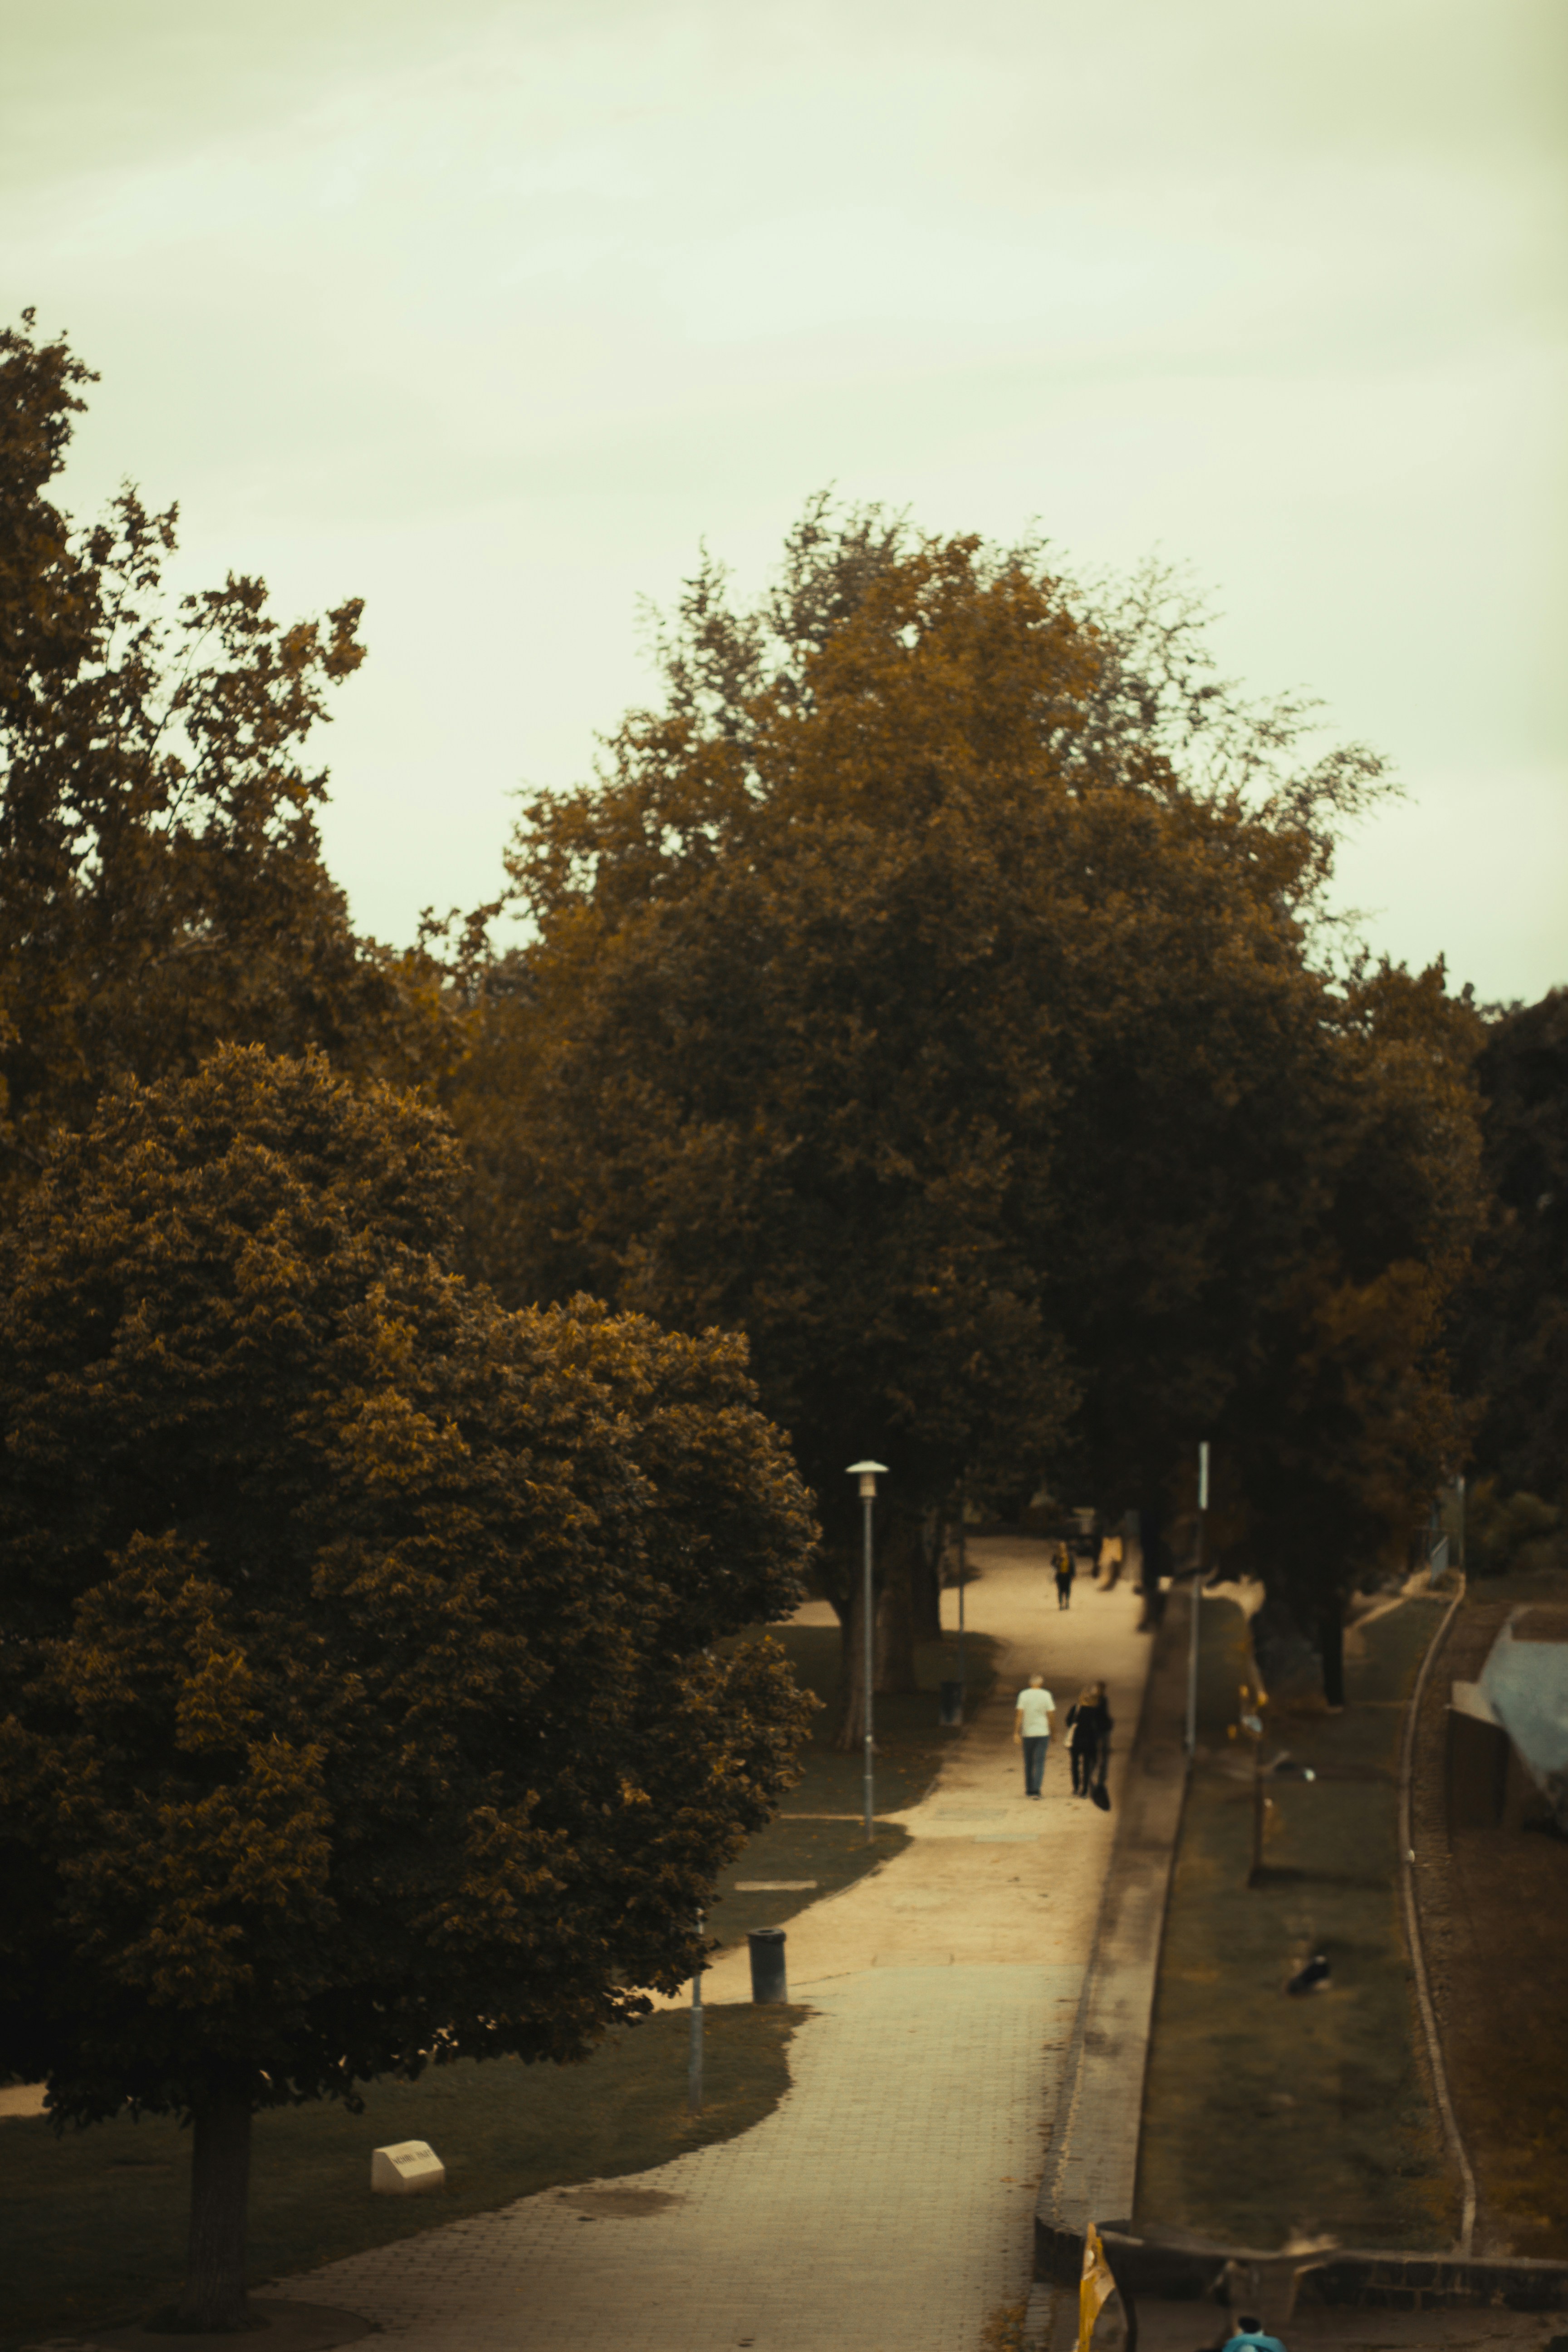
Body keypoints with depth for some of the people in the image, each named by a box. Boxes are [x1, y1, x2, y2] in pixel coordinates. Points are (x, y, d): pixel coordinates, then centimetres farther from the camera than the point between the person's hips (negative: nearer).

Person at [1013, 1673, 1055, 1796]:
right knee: (1039, 1762, -3)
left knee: (1029, 1763, 12)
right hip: (1043, 1733, -1)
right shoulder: (1046, 1695, 0)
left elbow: (1020, 1715, -5)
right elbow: (1051, 1715, 1)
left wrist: (1016, 1733, -5)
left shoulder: (1024, 1695, 0)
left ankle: (1029, 1790, 18)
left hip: (1027, 1734, 1)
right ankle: (1036, 1789, -16)